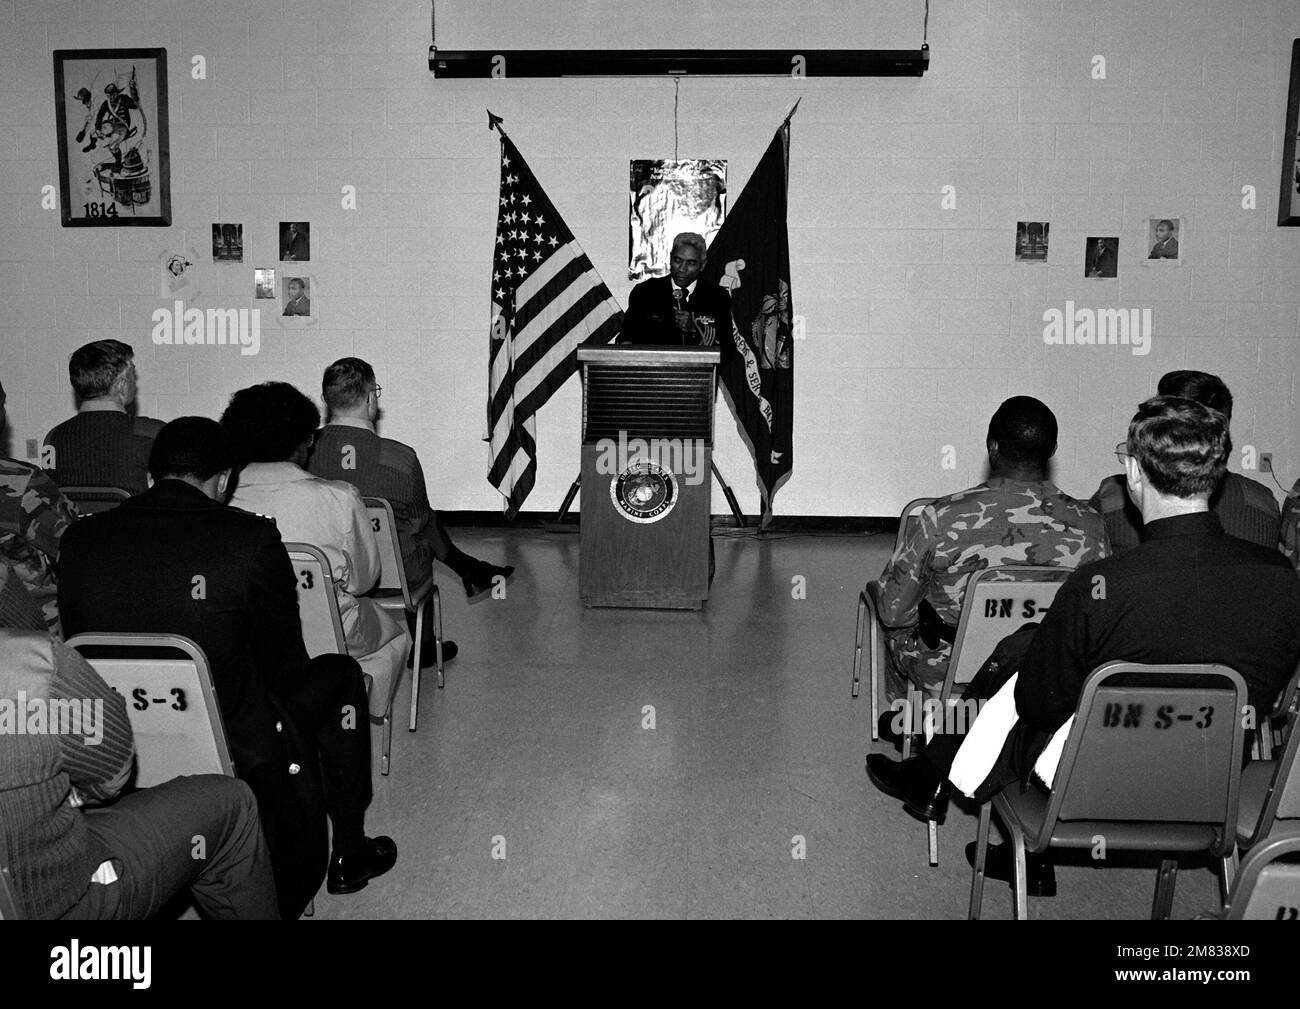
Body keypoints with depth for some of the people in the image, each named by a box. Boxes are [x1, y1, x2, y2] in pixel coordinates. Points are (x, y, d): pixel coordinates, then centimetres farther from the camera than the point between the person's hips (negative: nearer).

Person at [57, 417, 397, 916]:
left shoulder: (81, 538, -3)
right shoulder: (251, 538, -16)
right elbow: (286, 672, -7)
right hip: (241, 757, -5)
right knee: (339, 673, 22)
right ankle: (349, 852, 29)